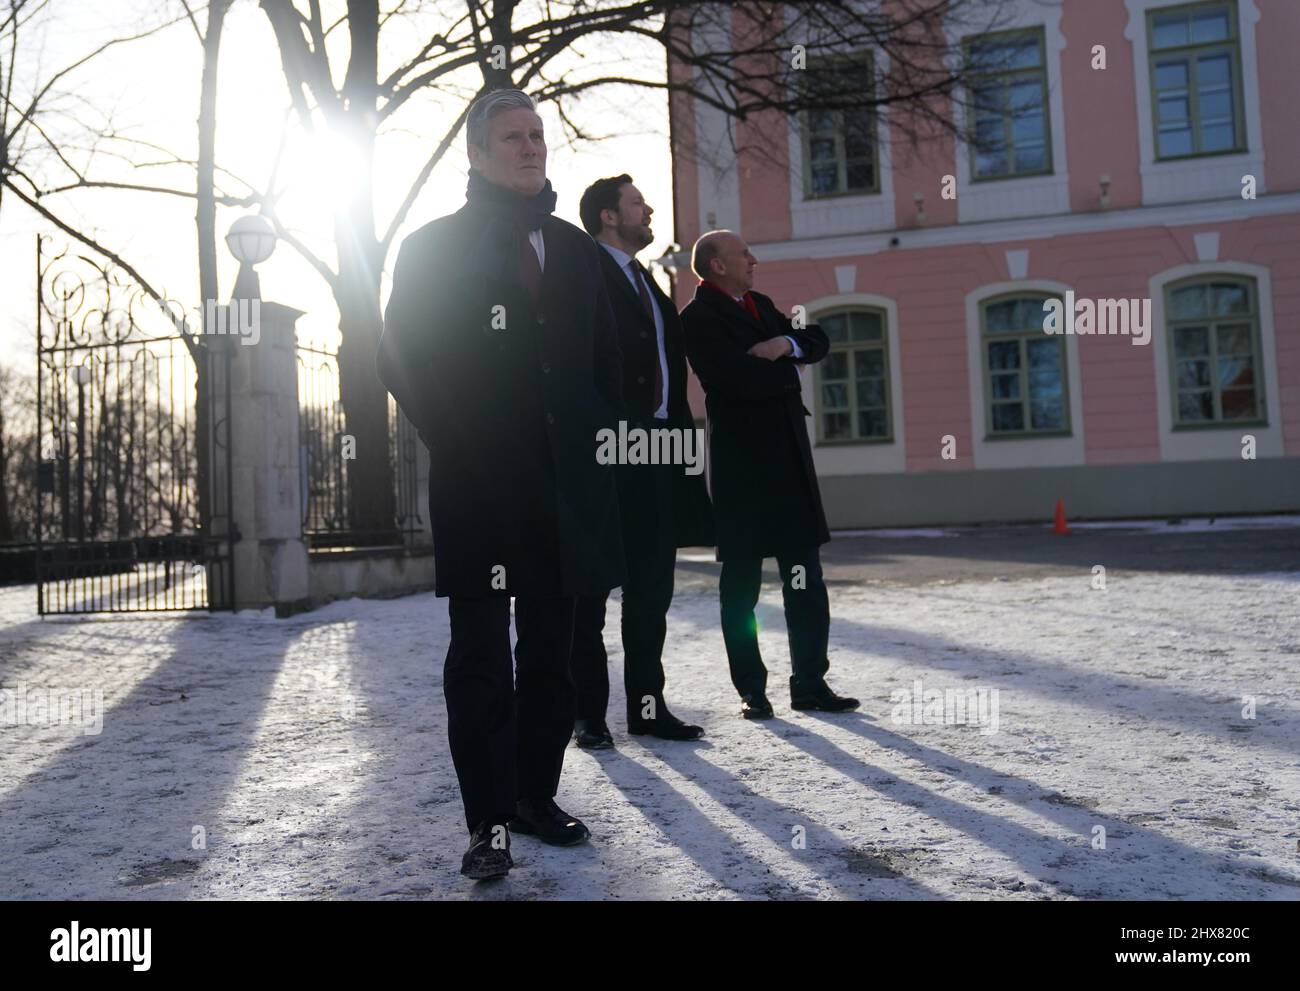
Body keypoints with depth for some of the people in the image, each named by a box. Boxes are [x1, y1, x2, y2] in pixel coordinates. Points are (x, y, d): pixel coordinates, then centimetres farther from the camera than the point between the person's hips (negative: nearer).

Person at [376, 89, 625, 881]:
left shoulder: (577, 249, 16)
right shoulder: (434, 247, 3)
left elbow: (607, 359, 20)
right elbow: (404, 361, -2)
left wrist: (598, 434, 7)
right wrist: (459, 445, -8)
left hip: (565, 483, 4)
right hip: (478, 486, -4)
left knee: (551, 651, 9)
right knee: (482, 656, 0)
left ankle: (537, 796, 22)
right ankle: (490, 822, 9)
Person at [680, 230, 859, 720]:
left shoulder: (760, 304, 16)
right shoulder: (698, 317, -9)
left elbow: (819, 342, 16)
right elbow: (737, 379, -21)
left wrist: (787, 343, -6)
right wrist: (787, 371, -3)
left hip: (790, 459, 7)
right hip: (740, 464, -7)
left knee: (806, 579, 7)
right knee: (741, 583, 4)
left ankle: (809, 683, 15)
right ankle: (751, 689, 14)